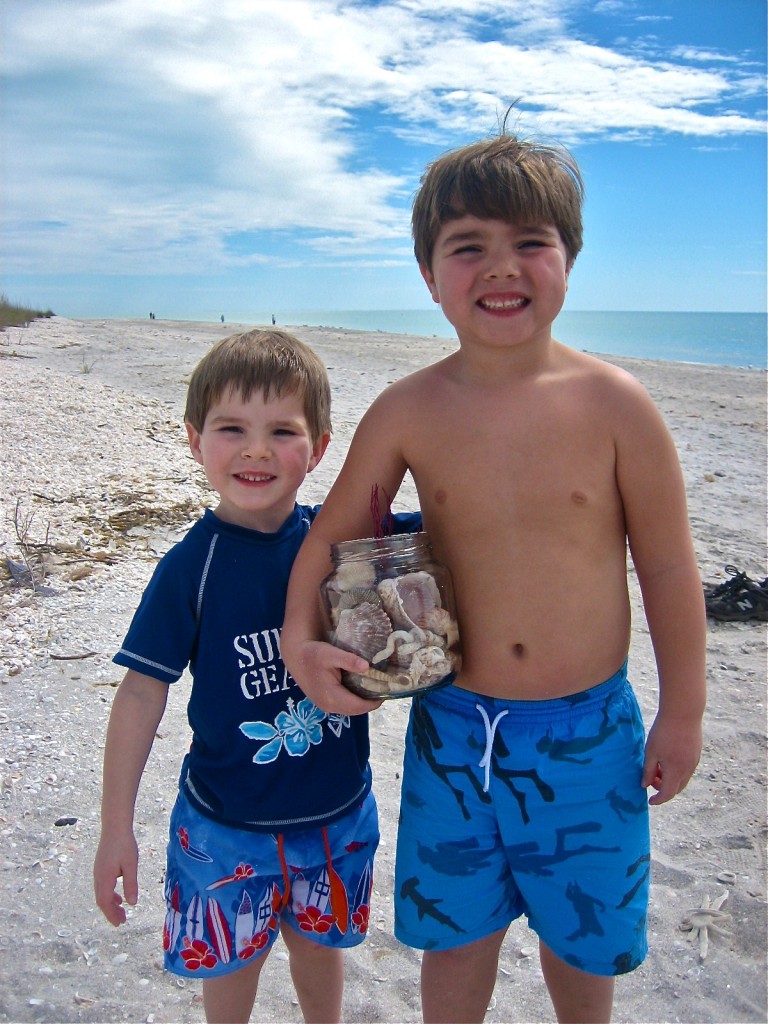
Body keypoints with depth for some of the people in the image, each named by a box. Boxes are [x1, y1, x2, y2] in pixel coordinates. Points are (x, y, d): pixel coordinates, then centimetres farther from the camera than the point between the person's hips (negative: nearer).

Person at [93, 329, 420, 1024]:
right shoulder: (193, 565, -17)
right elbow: (143, 691, -12)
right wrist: (116, 829, -10)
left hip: (340, 809, 3)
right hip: (229, 823, -2)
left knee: (320, 942, 25)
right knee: (230, 960, 20)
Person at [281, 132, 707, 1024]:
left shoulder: (613, 402, -13)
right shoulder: (408, 411, -10)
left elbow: (667, 565, -6)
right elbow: (333, 530, 2)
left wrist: (682, 714, 0)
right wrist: (300, 639, -13)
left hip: (588, 729, 0)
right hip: (453, 726, 1)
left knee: (582, 928, 22)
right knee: (456, 932, 19)